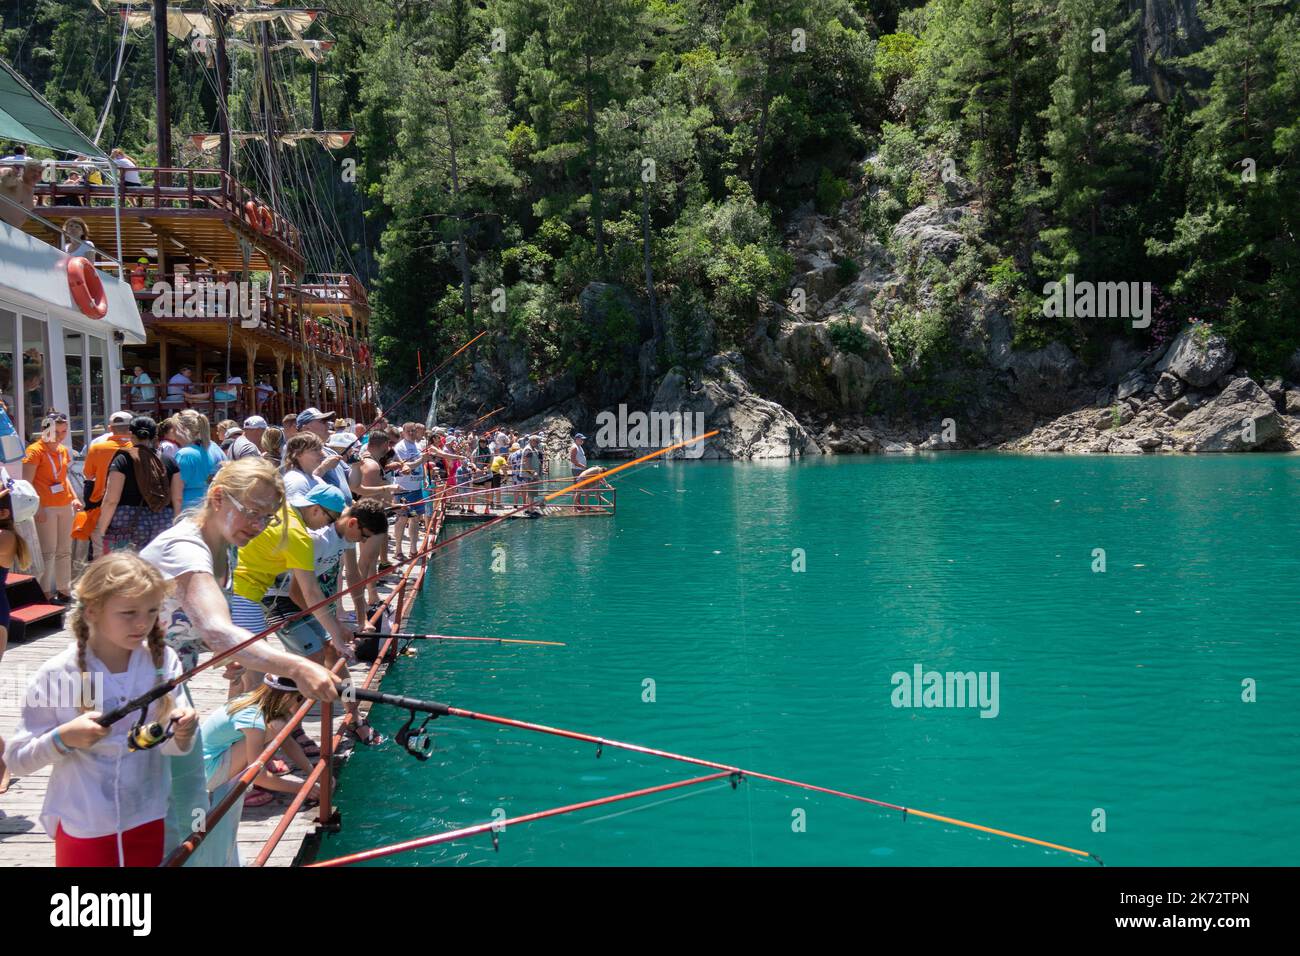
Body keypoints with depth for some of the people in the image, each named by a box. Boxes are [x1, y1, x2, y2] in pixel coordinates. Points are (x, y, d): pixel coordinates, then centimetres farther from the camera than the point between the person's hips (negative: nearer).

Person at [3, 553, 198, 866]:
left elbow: (171, 747, -6)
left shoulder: (163, 661, -7)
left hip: (150, 820, 2)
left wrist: (181, 735, -28)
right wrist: (62, 738, -25)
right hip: (81, 826, -2)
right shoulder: (55, 675, -14)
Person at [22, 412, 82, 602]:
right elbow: (27, 483, -12)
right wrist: (37, 508, -18)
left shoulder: (63, 450, 13)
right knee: (48, 552, -5)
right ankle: (45, 593, 1)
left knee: (65, 551, 11)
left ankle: (64, 590, 19)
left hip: (65, 506, 7)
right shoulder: (35, 451, -9)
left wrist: (74, 498, 11)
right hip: (46, 508, -7)